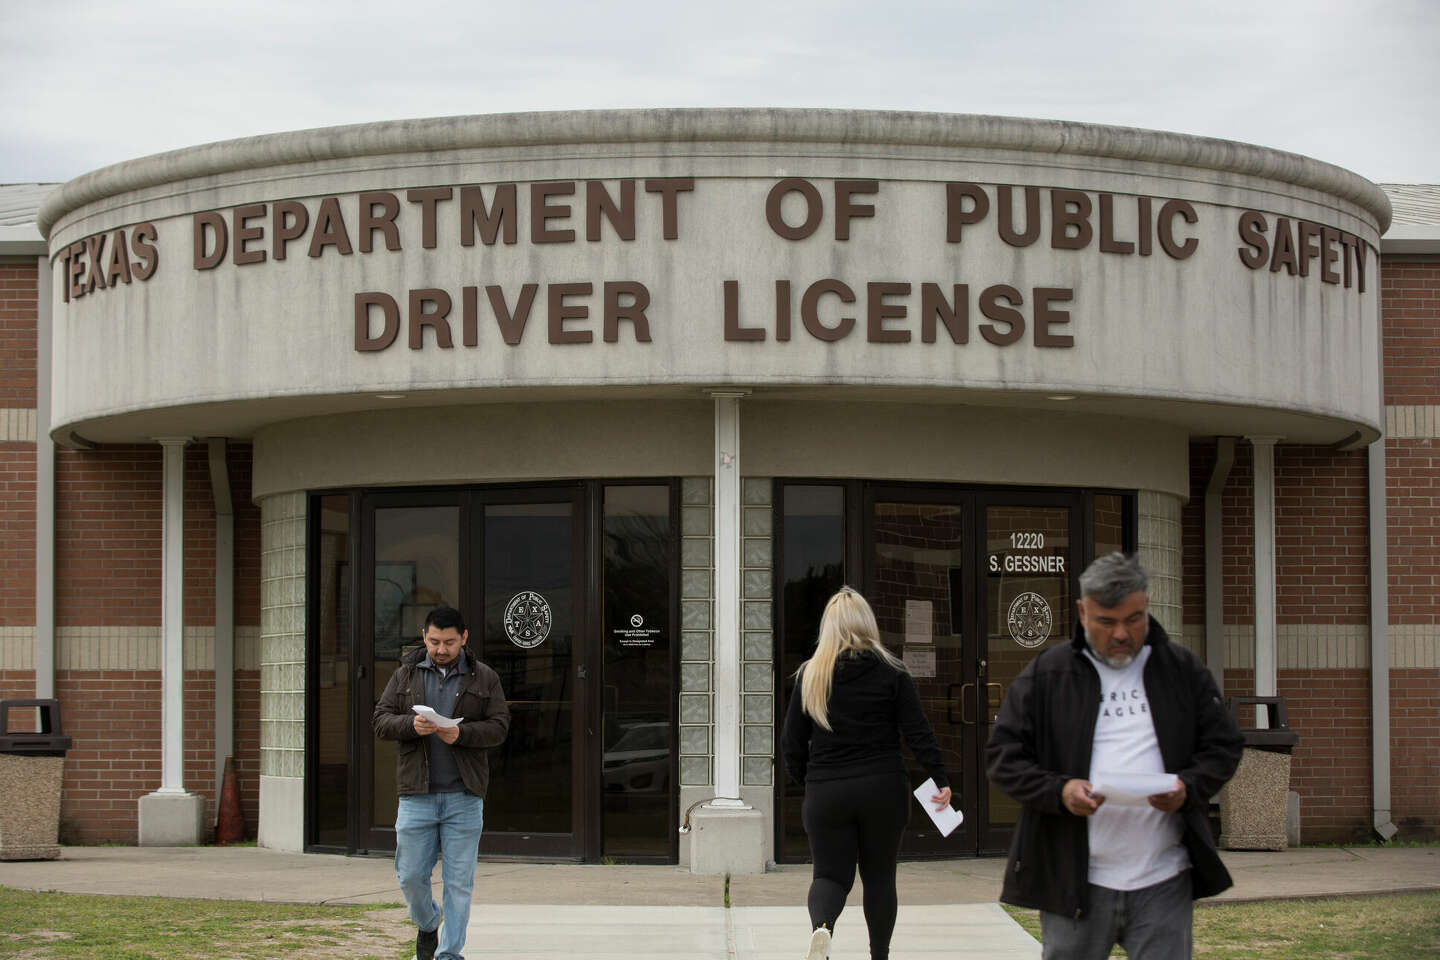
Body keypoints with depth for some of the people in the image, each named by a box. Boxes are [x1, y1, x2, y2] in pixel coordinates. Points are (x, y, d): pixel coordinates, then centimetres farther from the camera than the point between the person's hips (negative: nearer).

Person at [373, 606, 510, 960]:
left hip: (464, 797, -1)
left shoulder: (484, 678, 7)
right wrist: (411, 725, -17)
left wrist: (461, 733, -17)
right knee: (411, 876, 4)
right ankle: (427, 925, 32)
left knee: (459, 882, 0)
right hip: (417, 795, 1)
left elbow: (498, 727, 0)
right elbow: (380, 719, 4)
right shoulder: (405, 675, 9)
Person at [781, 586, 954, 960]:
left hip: (826, 793, 0)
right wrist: (940, 779, 0)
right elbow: (918, 732, -5)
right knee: (879, 876, 13)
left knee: (831, 874, 4)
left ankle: (821, 926, -26)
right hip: (882, 790, 0)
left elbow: (791, 742, 4)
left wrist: (807, 779, 19)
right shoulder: (891, 672, -1)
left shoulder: (810, 675, 2)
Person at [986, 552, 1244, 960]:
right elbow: (1003, 756, 2)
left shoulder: (1185, 671, 9)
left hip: (1163, 882, 1)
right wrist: (1058, 790, -16)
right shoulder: (1045, 674, 4)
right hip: (1074, 882, -1)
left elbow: (1223, 746, 11)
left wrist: (1189, 788, -11)